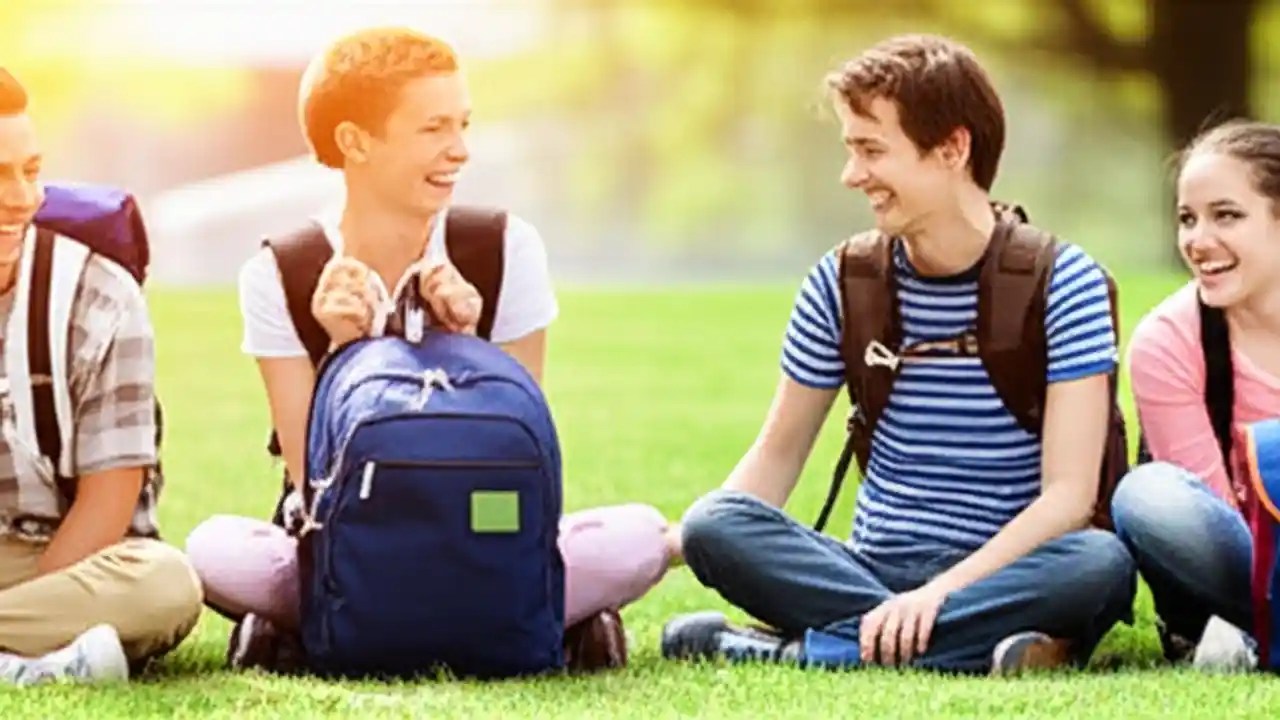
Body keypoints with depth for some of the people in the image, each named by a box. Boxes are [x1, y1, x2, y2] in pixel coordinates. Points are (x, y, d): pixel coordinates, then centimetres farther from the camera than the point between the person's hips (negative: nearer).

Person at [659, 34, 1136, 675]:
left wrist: (939, 593, -27)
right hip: (872, 568, 3)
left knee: (1102, 563, -37)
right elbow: (779, 453, 12)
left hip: (1001, 571, -2)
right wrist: (658, 552, -7)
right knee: (713, 526, -24)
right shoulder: (844, 284, 4)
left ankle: (809, 646, -33)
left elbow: (1068, 494, -13)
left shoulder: (1062, 283, -6)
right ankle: (971, 644, -31)